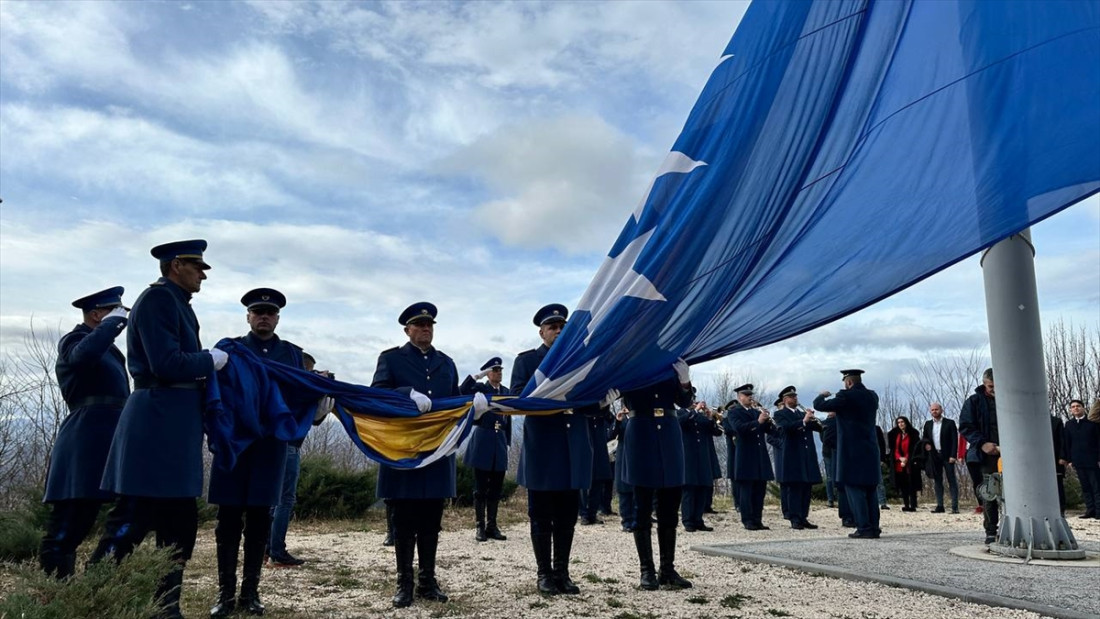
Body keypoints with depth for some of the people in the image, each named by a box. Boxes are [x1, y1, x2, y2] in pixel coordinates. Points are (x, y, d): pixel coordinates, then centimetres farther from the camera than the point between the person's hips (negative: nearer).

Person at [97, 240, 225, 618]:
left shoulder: (177, 302, 18)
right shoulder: (157, 298, -11)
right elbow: (166, 364, -20)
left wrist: (210, 367, 7)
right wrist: (211, 360, -7)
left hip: (173, 425, 10)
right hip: (157, 423, -10)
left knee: (180, 523, 12)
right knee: (131, 522, -5)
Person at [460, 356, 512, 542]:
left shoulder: (506, 391, 12)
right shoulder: (480, 388, -1)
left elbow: (508, 419, 15)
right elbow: (462, 390, -23)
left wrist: (508, 442, 11)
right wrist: (478, 375, -21)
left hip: (500, 441, 5)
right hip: (482, 441, -5)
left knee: (496, 487, 8)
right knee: (480, 487, 1)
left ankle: (492, 526, 17)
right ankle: (480, 526, 8)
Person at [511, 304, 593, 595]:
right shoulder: (526, 360, 5)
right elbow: (517, 396, -8)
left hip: (573, 448, 4)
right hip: (541, 448, -3)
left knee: (567, 515, 9)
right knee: (541, 515, 4)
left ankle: (562, 572, 18)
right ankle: (545, 573, 14)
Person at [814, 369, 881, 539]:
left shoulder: (845, 396, -14)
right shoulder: (872, 396, 7)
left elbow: (818, 405, -10)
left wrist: (822, 395, 11)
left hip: (852, 451, -7)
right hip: (870, 450, 7)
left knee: (854, 488, -2)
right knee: (870, 490, 13)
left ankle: (864, 528, -5)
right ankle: (874, 527, 16)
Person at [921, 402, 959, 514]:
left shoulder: (950, 423, -1)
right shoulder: (928, 424, 12)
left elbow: (954, 440, -5)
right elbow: (924, 438, 20)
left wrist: (953, 455, -13)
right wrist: (926, 443, -4)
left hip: (947, 456, -4)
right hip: (934, 456, 4)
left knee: (951, 480, -4)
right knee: (937, 481, 6)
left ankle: (954, 506, -4)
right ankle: (940, 506, 9)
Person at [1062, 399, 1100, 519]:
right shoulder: (1069, 424, 11)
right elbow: (1067, 443, 11)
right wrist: (1069, 459, 5)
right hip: (1078, 461, 3)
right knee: (1085, 487, 6)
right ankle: (1090, 510, 10)